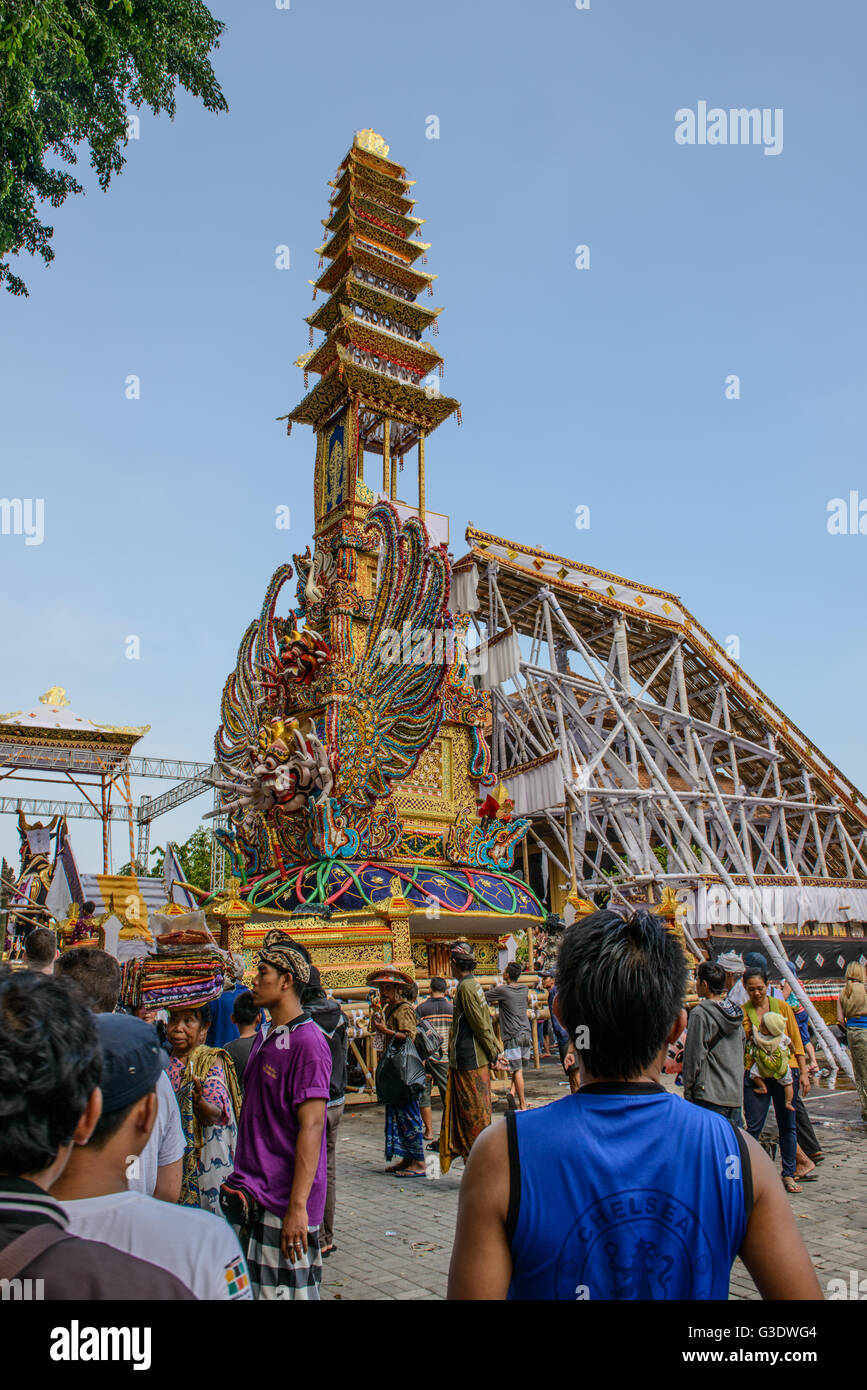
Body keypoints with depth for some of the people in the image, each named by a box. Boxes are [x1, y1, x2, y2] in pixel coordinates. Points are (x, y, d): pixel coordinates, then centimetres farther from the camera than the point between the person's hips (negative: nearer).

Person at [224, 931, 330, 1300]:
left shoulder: (307, 1042, -18)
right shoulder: (265, 1038, 9)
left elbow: (311, 1127, -21)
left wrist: (298, 1207, -22)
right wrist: (240, 1180, 18)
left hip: (283, 1203, -8)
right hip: (252, 1195, 8)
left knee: (287, 1290, 3)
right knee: (248, 1289, 17)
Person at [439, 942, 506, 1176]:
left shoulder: (465, 987, -17)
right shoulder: (474, 984, 12)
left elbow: (481, 1025, -17)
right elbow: (486, 1023, 15)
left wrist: (494, 1054, -9)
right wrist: (496, 1051, 16)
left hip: (469, 1062, -9)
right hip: (476, 1058, 9)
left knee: (474, 1113, -2)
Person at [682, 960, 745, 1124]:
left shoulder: (700, 1013, -13)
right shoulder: (736, 1012, 8)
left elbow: (694, 1058, -11)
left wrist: (687, 1094, -3)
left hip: (710, 1095, -7)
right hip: (736, 1095, 7)